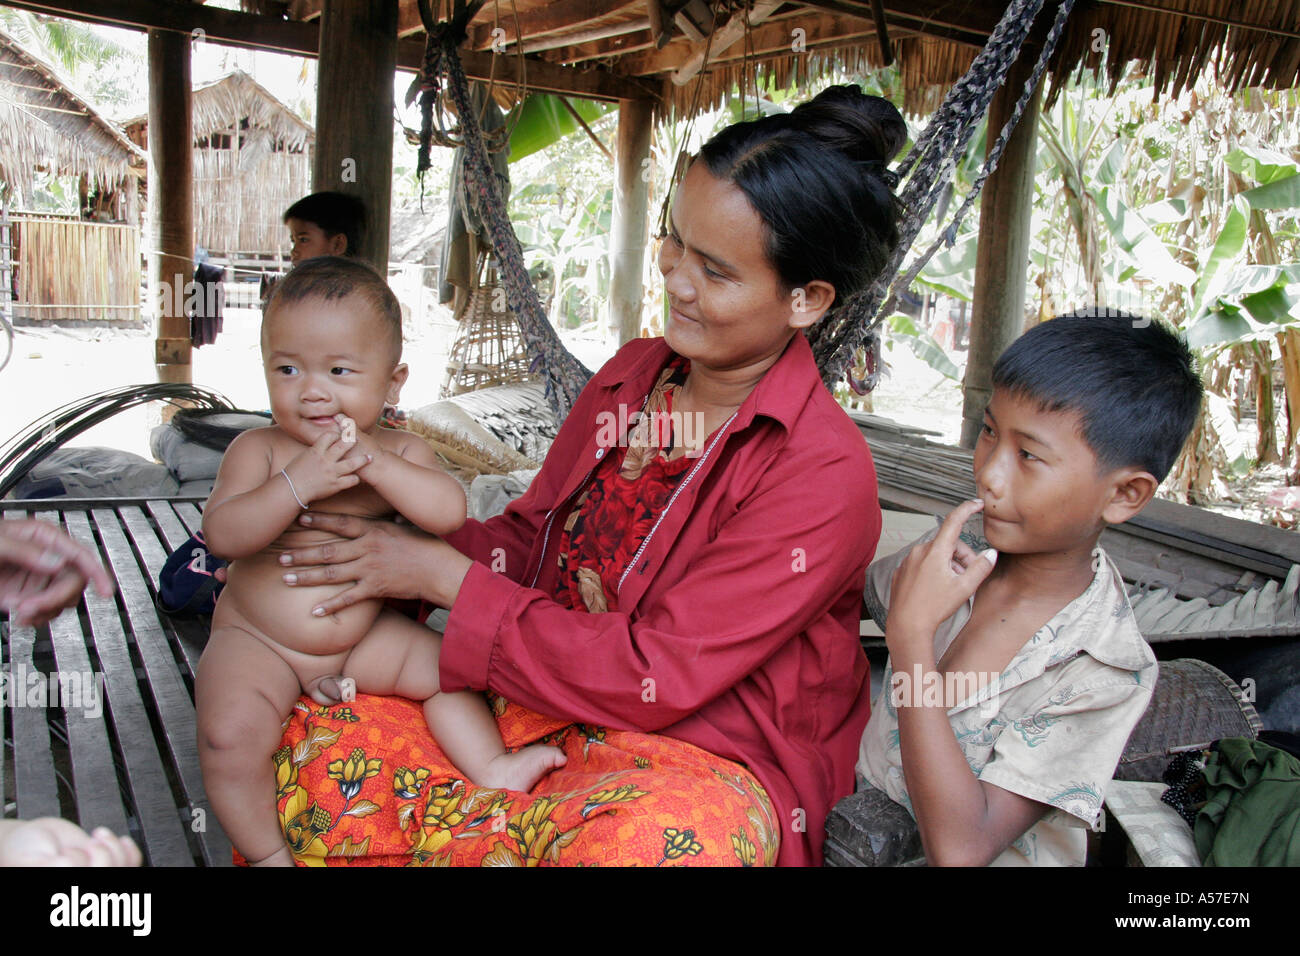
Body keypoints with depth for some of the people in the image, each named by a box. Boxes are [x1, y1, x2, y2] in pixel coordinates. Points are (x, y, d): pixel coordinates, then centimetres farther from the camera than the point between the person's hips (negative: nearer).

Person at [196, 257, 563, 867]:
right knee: (228, 732, -22)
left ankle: (490, 767, 8)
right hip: (257, 640, -2)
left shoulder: (398, 452, -6)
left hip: (363, 634, 3)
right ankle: (266, 852, -3)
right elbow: (221, 534, -23)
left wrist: (372, 463, -32)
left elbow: (449, 513, -22)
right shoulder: (258, 450, -12)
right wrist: (296, 485, -34)